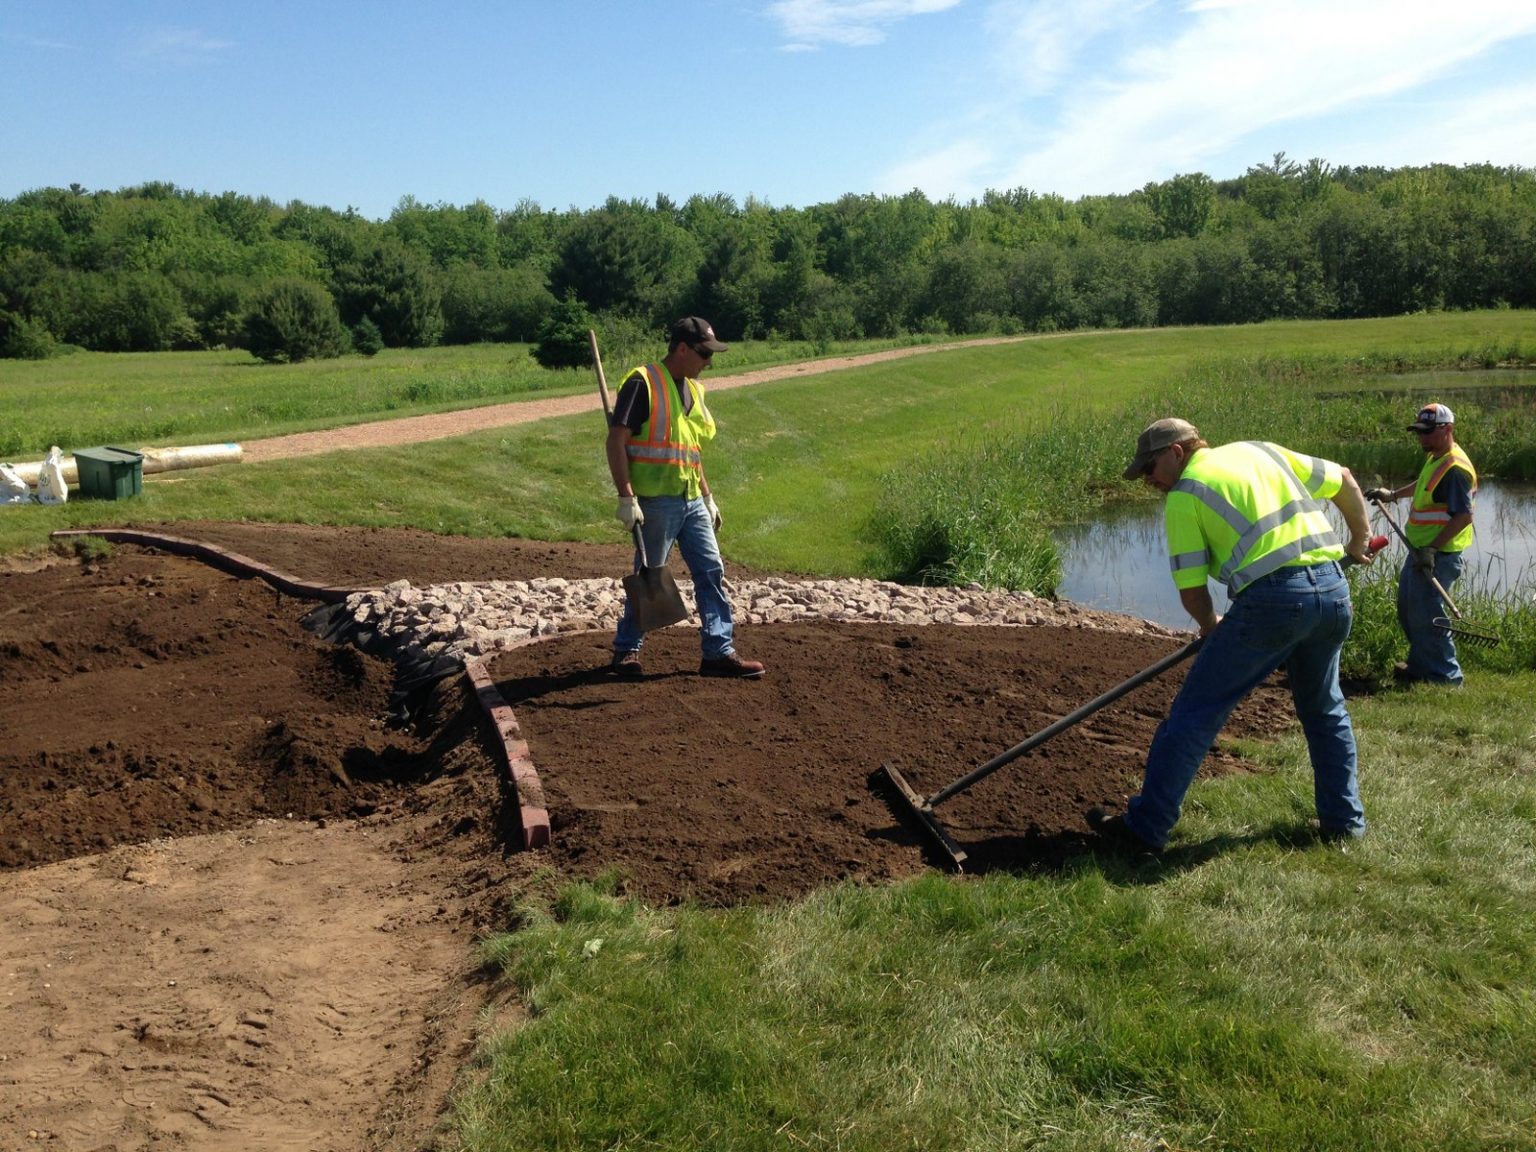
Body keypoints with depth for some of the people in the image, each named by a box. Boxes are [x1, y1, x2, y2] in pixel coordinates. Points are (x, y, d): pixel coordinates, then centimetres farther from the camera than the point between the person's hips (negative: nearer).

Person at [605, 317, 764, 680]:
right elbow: (617, 442, -15)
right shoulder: (643, 383, -10)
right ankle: (626, 652, 17)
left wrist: (708, 498, 20)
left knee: (711, 571, 4)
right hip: (655, 501, -8)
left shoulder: (693, 390, 16)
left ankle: (719, 652, 9)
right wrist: (626, 498, -21)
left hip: (691, 501, 8)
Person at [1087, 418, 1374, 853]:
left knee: (1195, 711, 1)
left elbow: (1191, 588, 1)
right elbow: (1342, 480, 27)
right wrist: (1360, 536, 42)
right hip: (1334, 588, 7)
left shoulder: (1183, 496, 3)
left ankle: (1145, 825, 5)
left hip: (1272, 598, -7)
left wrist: (1210, 626, 22)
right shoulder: (1260, 450, 21)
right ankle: (1344, 819, 32)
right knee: (1325, 710, 26)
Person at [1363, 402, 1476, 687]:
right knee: (1408, 610, 19)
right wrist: (1393, 494, 38)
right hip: (1421, 549, 11)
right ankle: (1420, 666, 31)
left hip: (1438, 555, -11)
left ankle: (1445, 676, 5)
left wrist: (1432, 549, -30)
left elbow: (1464, 516, -27)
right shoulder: (1435, 458, 10)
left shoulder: (1455, 468, -22)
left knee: (1425, 614, -7)